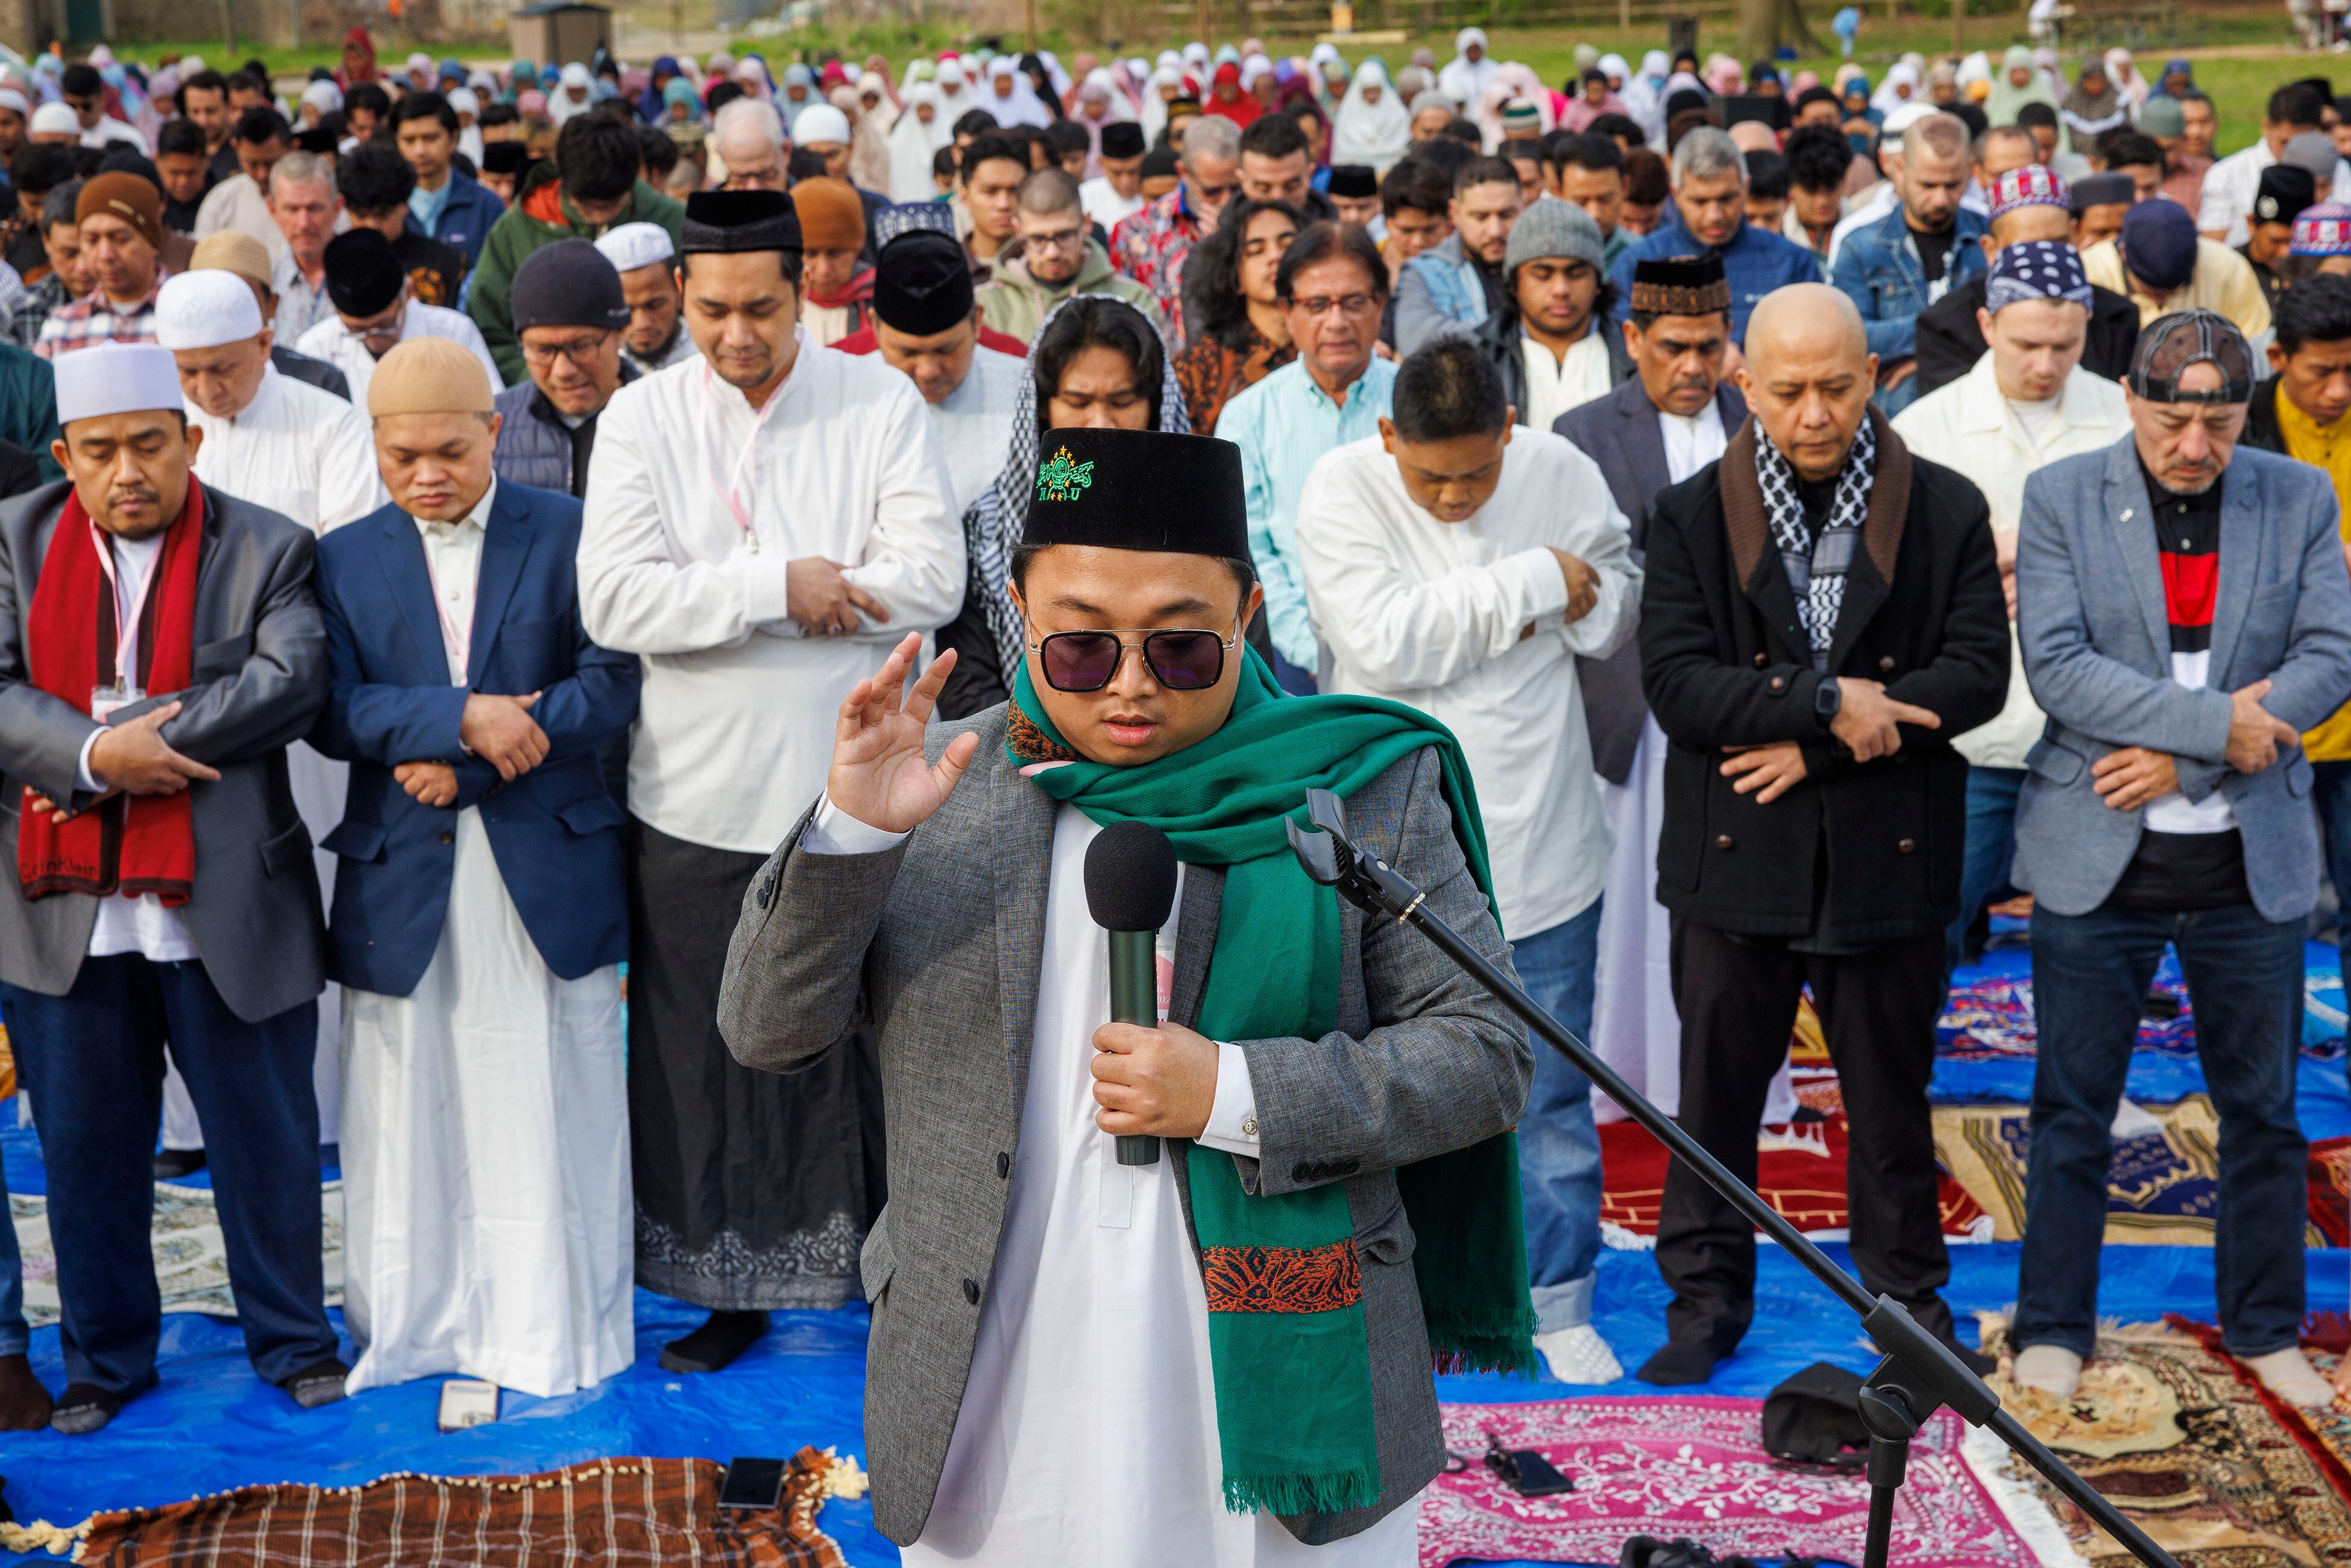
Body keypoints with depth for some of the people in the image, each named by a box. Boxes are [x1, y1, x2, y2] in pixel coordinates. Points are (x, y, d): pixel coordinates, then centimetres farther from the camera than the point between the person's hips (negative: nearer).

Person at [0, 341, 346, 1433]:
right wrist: (93, 755, -20)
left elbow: (291, 682, -15)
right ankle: (105, 1357, 28)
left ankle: (292, 1340, 27)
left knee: (264, 1134, 9)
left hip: (225, 903, -2)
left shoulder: (266, 549, -1)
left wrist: (131, 741, -18)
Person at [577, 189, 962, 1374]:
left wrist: (720, 593, -14)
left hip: (855, 786, -1)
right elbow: (614, 602, -11)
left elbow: (930, 580, -12)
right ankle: (730, 1287, 23)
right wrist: (783, 586, -18)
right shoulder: (641, 418, 2)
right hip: (698, 792, 1)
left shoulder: (882, 404, 0)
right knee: (707, 1047, 9)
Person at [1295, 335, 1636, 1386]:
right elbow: (1388, 640, -22)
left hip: (1540, 844, 2)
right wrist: (1537, 583, -16)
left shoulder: (1559, 472, -1)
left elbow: (1619, 612, 4)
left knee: (1552, 1089, 9)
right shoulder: (1341, 490, -10)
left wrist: (1492, 609, -14)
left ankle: (1559, 1300, 22)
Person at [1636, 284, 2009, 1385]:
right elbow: (1673, 680, -10)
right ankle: (1707, 1296, 22)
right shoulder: (1692, 519, -1)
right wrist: (1828, 702, -20)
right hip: (1734, 851, 0)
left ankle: (1909, 1296, 27)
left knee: (1892, 1094, 11)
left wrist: (1820, 745, -14)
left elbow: (1978, 674, -6)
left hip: (1889, 851, 0)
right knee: (1715, 1089, 8)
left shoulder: (1946, 513, 0)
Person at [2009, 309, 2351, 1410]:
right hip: (2098, 856, -2)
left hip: (2252, 856, 2)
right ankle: (2053, 1329, 19)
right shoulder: (2061, 497, -4)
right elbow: (2057, 666, -13)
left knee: (2263, 1109, 11)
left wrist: (2183, 759, -13)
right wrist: (2218, 722, -19)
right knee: (2074, 1109, 5)